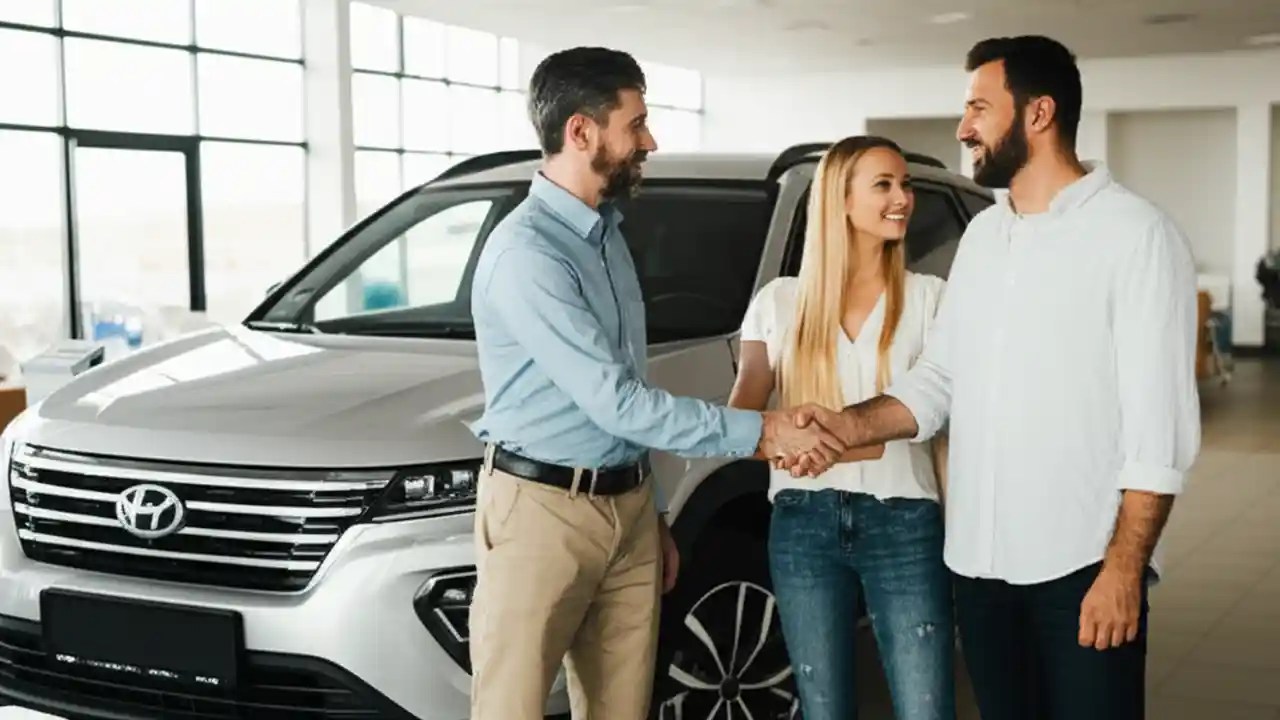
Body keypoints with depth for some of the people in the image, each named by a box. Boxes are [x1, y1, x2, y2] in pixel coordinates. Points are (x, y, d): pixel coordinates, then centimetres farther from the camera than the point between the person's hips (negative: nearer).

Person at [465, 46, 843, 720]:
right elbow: (614, 401, -20)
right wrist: (756, 431, -16)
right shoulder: (526, 252, -17)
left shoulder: (607, 231, 12)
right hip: (541, 510, -8)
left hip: (626, 506, 8)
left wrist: (649, 507, 17)